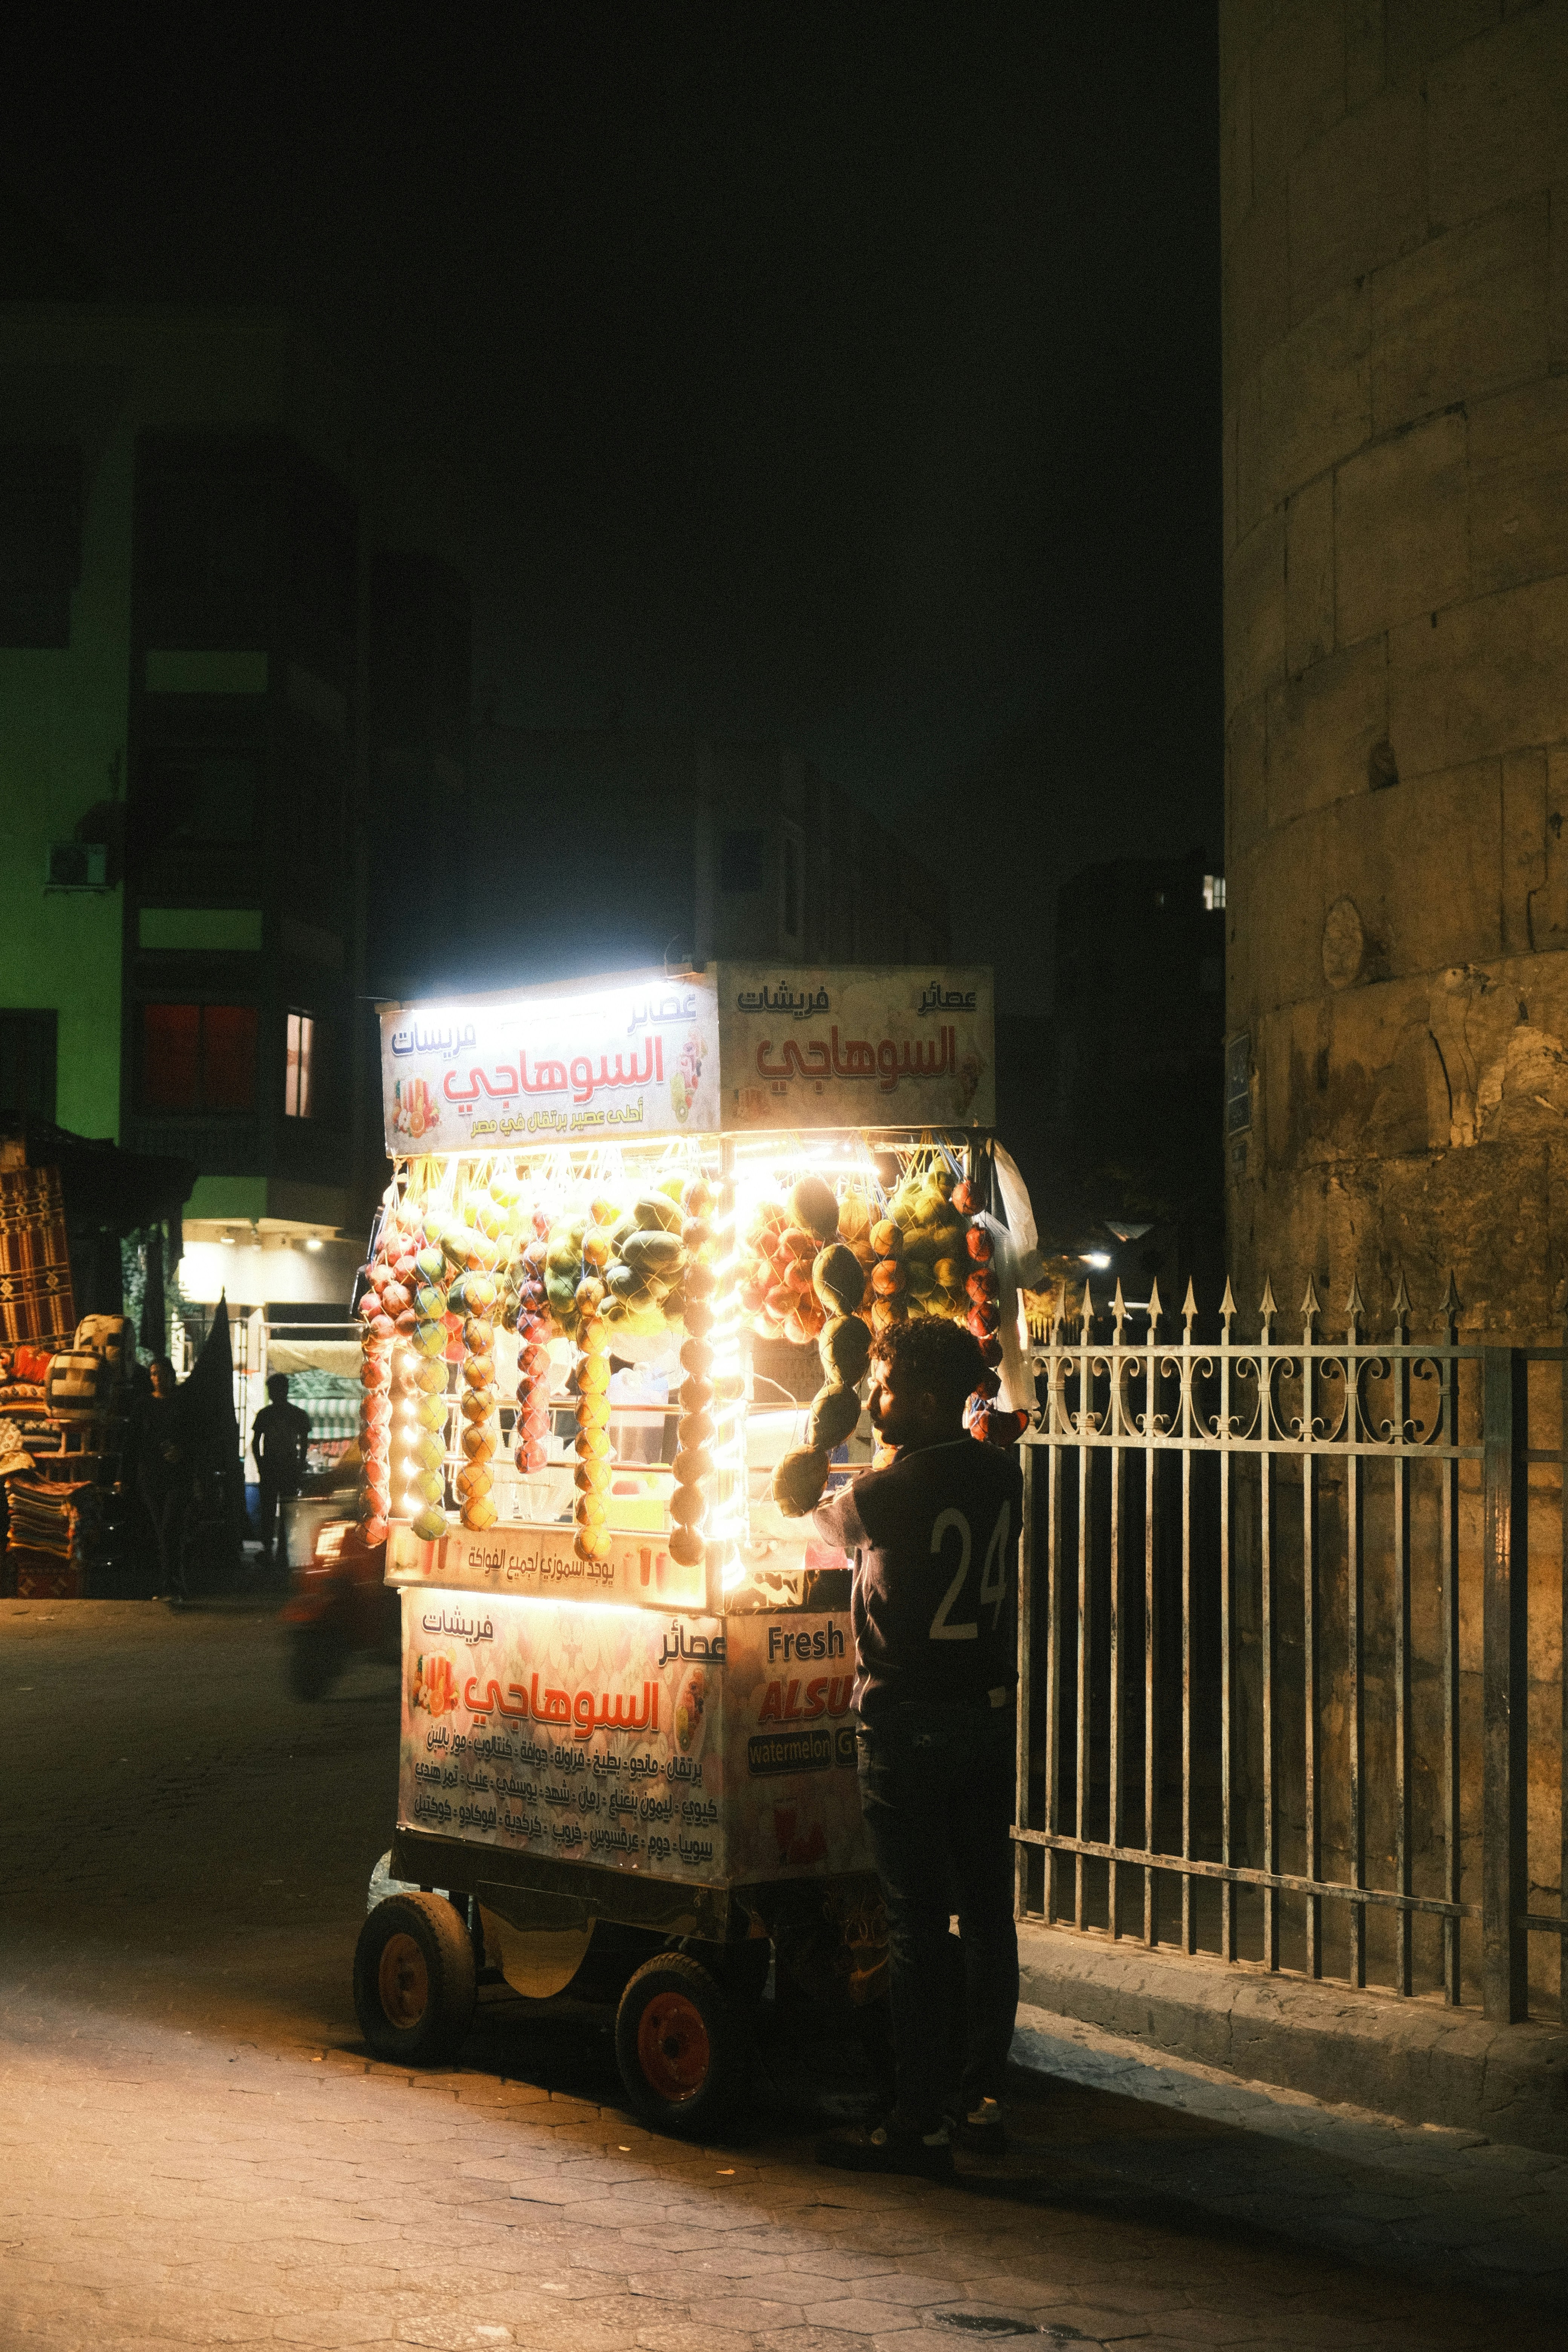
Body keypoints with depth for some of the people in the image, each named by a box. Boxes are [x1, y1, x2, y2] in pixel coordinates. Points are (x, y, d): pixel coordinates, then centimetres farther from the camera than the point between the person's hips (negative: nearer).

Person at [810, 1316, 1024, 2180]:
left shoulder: (888, 1493, -15)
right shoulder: (1001, 1477, 3)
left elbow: (827, 1524, 8)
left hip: (908, 1726, -7)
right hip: (991, 1715, 7)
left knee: (918, 1925, -3)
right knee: (987, 1914, 12)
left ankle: (920, 2124, 1)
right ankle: (982, 2099, 21)